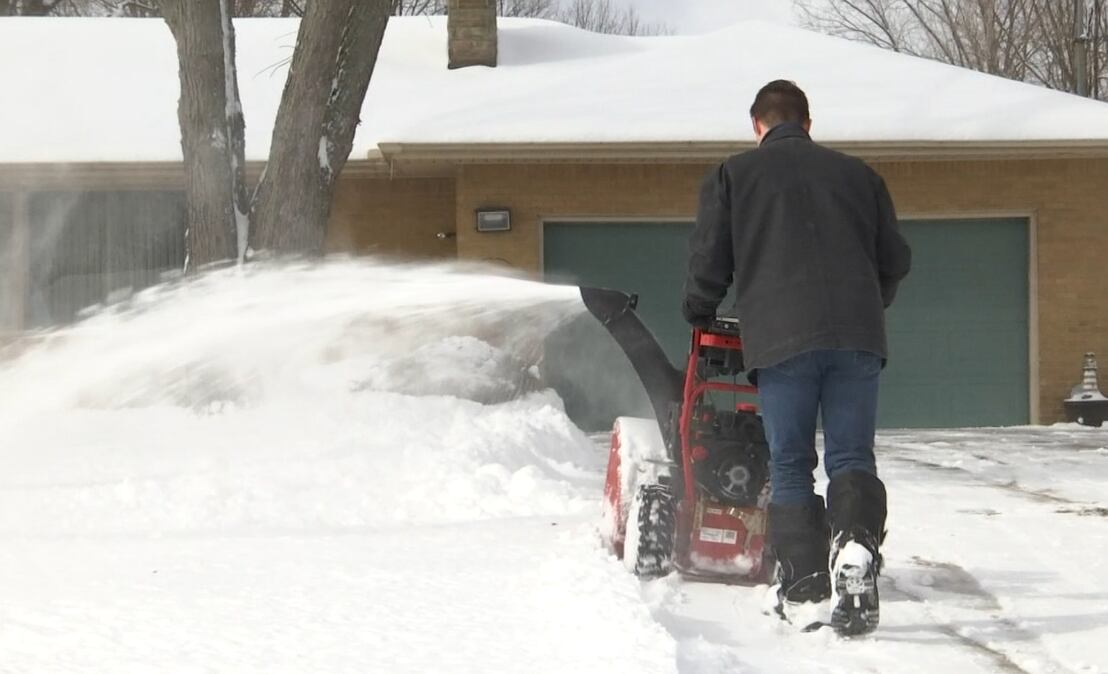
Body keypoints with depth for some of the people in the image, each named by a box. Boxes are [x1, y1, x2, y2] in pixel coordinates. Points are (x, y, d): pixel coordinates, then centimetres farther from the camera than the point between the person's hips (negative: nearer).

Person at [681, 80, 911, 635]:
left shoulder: (733, 175, 12)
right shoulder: (857, 174, 19)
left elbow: (708, 261, 9)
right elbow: (896, 260, 23)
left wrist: (700, 316, 28)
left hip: (780, 339, -2)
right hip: (857, 338, 2)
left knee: (790, 466, 6)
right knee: (851, 458, 3)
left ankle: (803, 585, -3)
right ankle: (856, 548, -24)